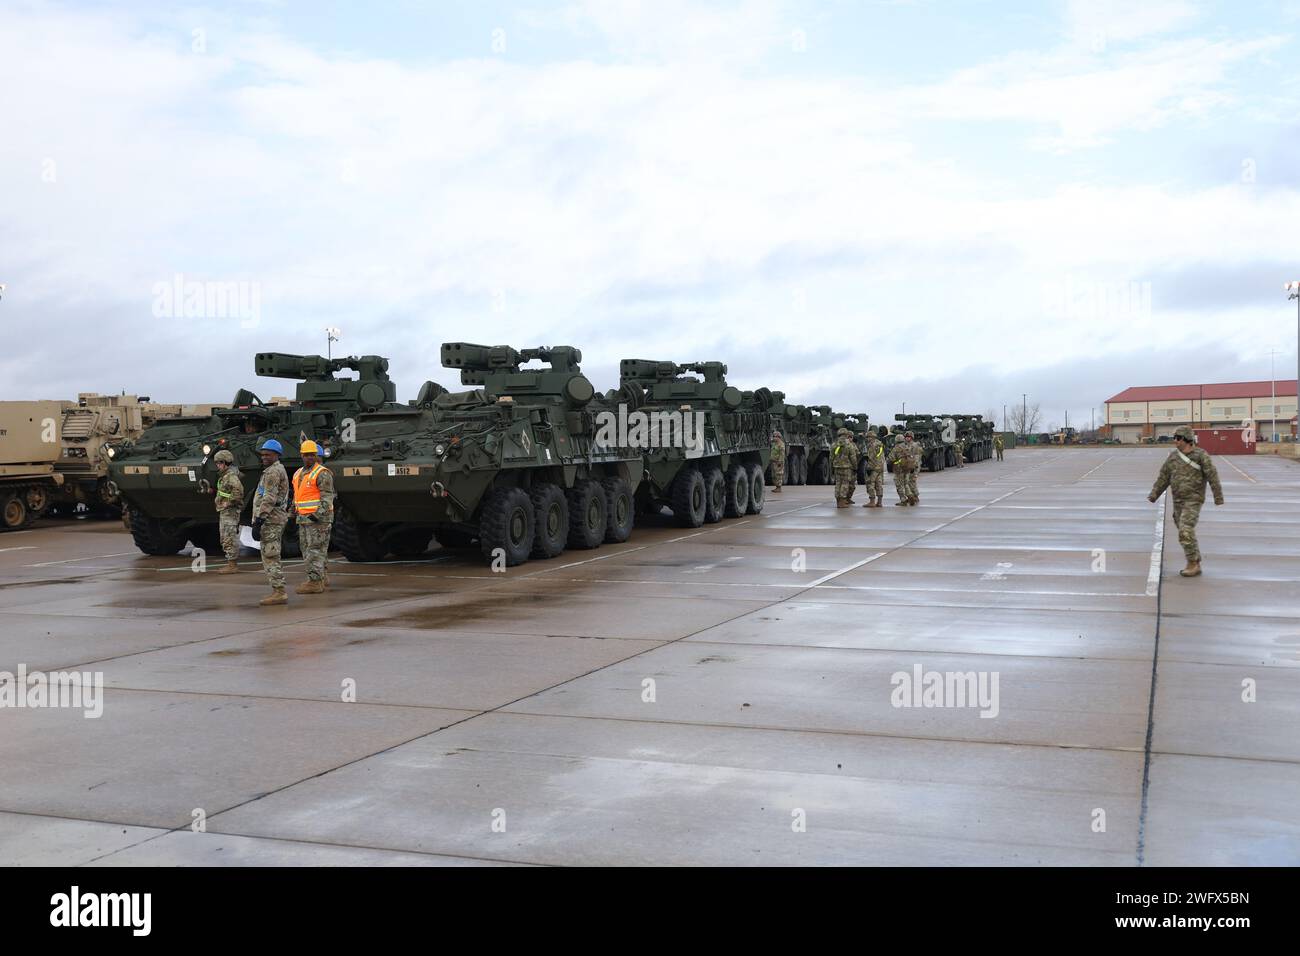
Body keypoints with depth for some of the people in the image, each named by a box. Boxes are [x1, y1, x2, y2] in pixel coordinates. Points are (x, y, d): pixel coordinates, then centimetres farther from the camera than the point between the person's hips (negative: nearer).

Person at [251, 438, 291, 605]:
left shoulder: (273, 471, -12)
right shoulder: (280, 470, 21)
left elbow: (269, 499, -21)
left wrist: (258, 522, -24)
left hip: (270, 520, -11)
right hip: (278, 518, 11)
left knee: (270, 557, -10)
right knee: (272, 557, 12)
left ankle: (279, 593, -11)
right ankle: (277, 592, 14)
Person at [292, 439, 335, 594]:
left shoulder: (322, 474, -10)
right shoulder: (298, 474, 16)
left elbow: (327, 497, -16)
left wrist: (318, 514, -25)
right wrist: (294, 510, 17)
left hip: (319, 518, -9)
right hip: (303, 519, 9)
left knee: (315, 549, -9)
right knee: (307, 549, 12)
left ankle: (314, 582, -9)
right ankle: (323, 577, 22)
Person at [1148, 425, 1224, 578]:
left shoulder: (1201, 455, -10)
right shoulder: (1173, 456, 7)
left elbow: (1212, 476, -11)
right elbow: (1164, 476, 10)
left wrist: (1218, 496, -13)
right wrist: (1153, 495, 5)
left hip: (1193, 499, -7)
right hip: (1178, 501, 7)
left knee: (1186, 531, -17)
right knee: (1186, 532, 11)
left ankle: (1193, 564, -8)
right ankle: (1196, 563, 23)